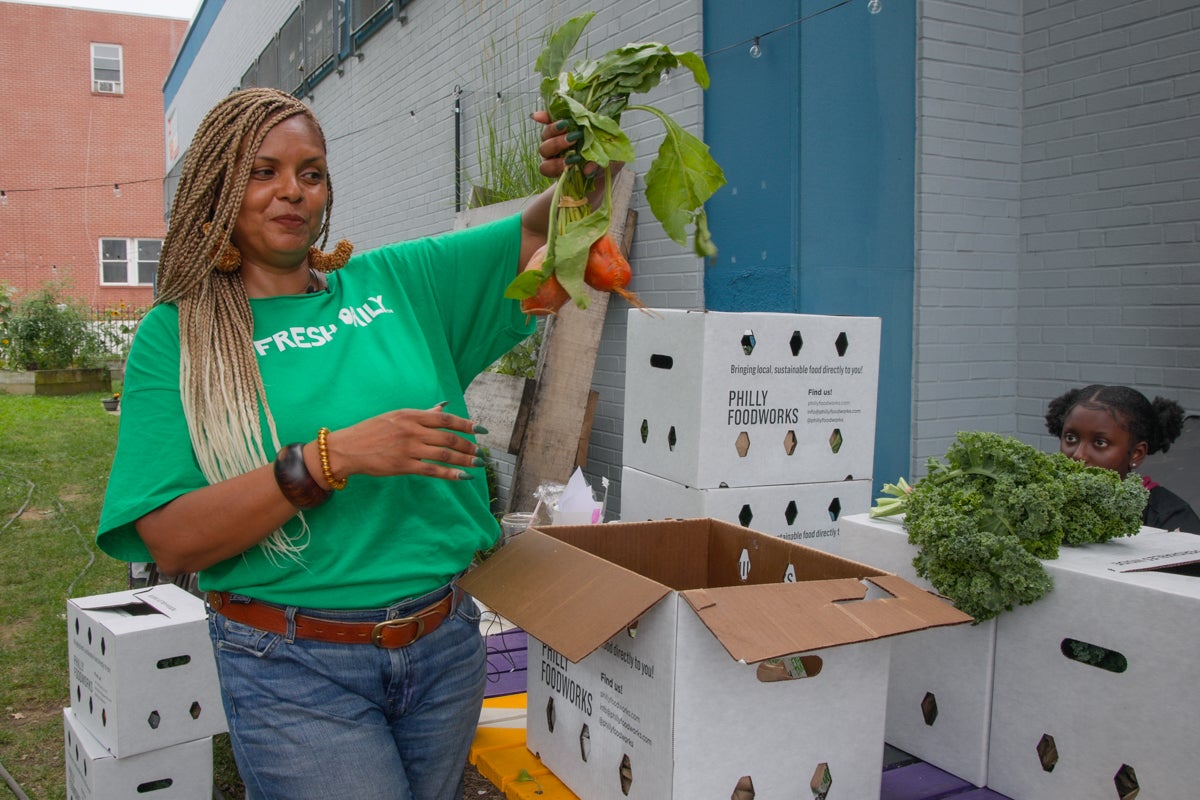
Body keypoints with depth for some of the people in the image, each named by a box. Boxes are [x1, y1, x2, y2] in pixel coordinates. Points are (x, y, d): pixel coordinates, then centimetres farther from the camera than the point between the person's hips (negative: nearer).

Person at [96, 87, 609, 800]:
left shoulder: (395, 282, 3)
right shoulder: (176, 335, -4)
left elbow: (541, 232, 7)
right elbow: (171, 543, -13)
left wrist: (585, 171, -15)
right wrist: (332, 456, -23)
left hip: (446, 644, 4)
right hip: (297, 669, -3)